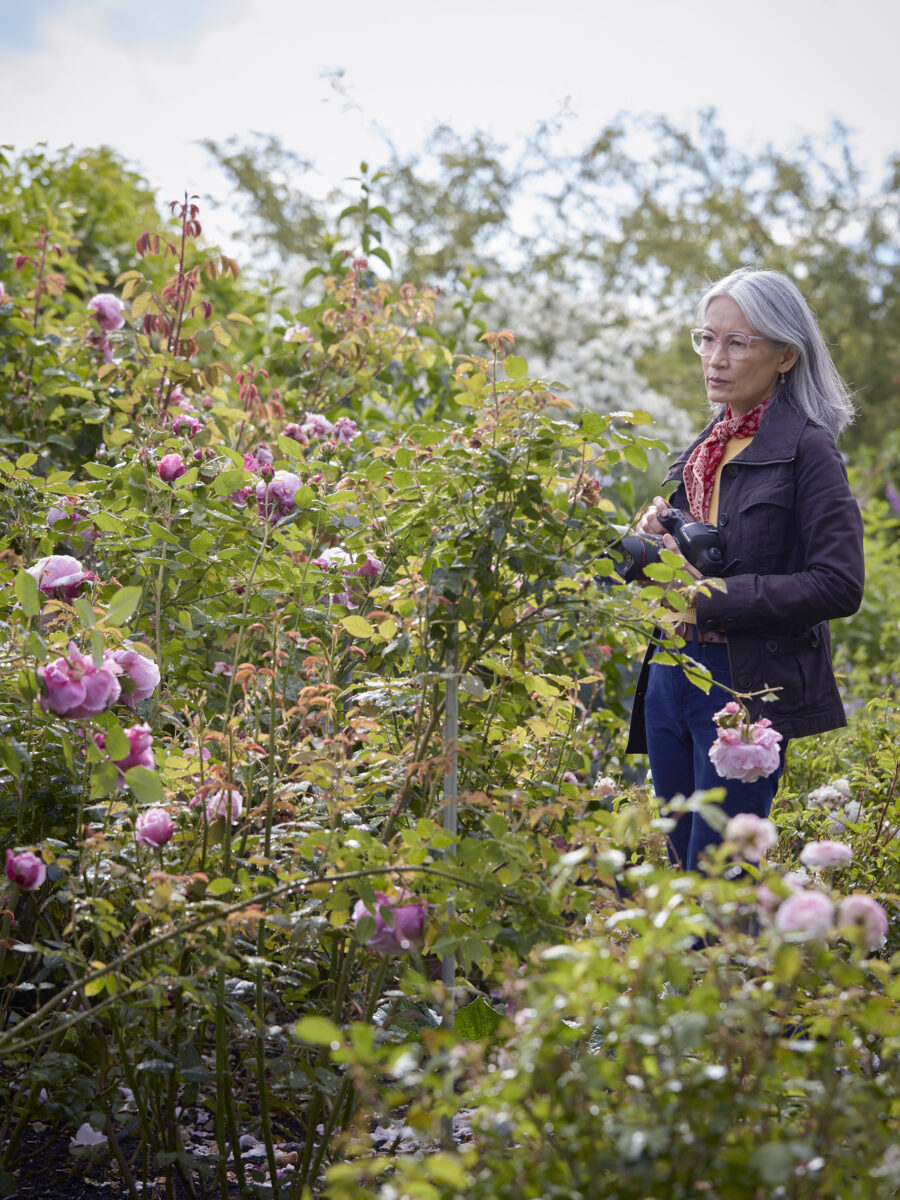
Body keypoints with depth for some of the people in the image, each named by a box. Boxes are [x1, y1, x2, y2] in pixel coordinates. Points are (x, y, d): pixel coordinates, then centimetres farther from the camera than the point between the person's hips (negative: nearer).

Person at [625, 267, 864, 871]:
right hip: (670, 675, 8)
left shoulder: (806, 449, -10)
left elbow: (839, 586, -17)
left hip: (748, 685, -8)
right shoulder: (708, 447, 13)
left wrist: (711, 597, -18)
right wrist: (659, 538, 1)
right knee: (682, 868, 13)